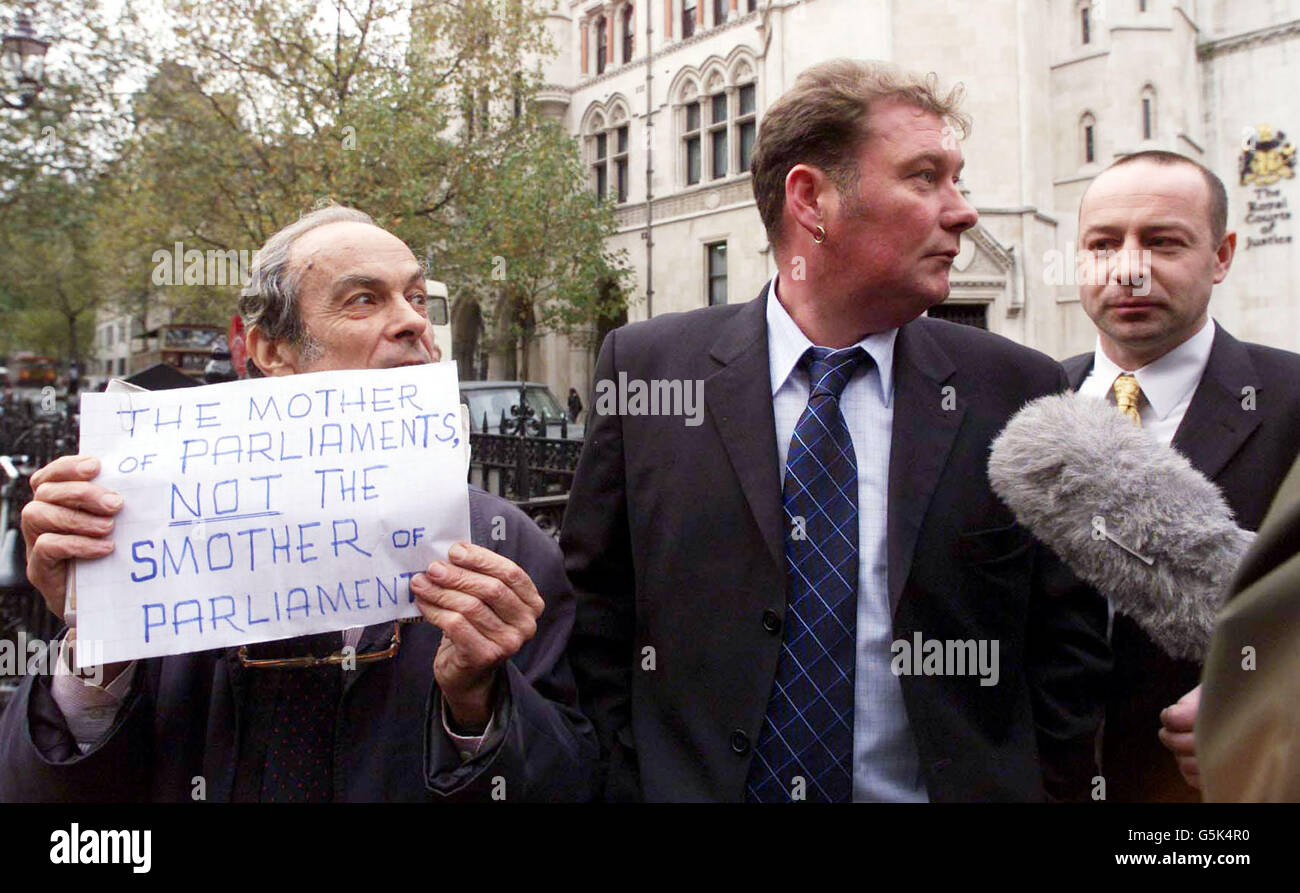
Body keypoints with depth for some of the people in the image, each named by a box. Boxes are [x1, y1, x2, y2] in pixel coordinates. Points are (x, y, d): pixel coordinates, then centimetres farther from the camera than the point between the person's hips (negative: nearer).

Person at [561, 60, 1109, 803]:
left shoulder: (1019, 392, -5)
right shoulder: (643, 369, -7)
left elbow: (1068, 646, 0)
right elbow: (596, 619, -2)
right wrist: (629, 780, -5)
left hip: (948, 784, 1)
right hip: (690, 783, 0)